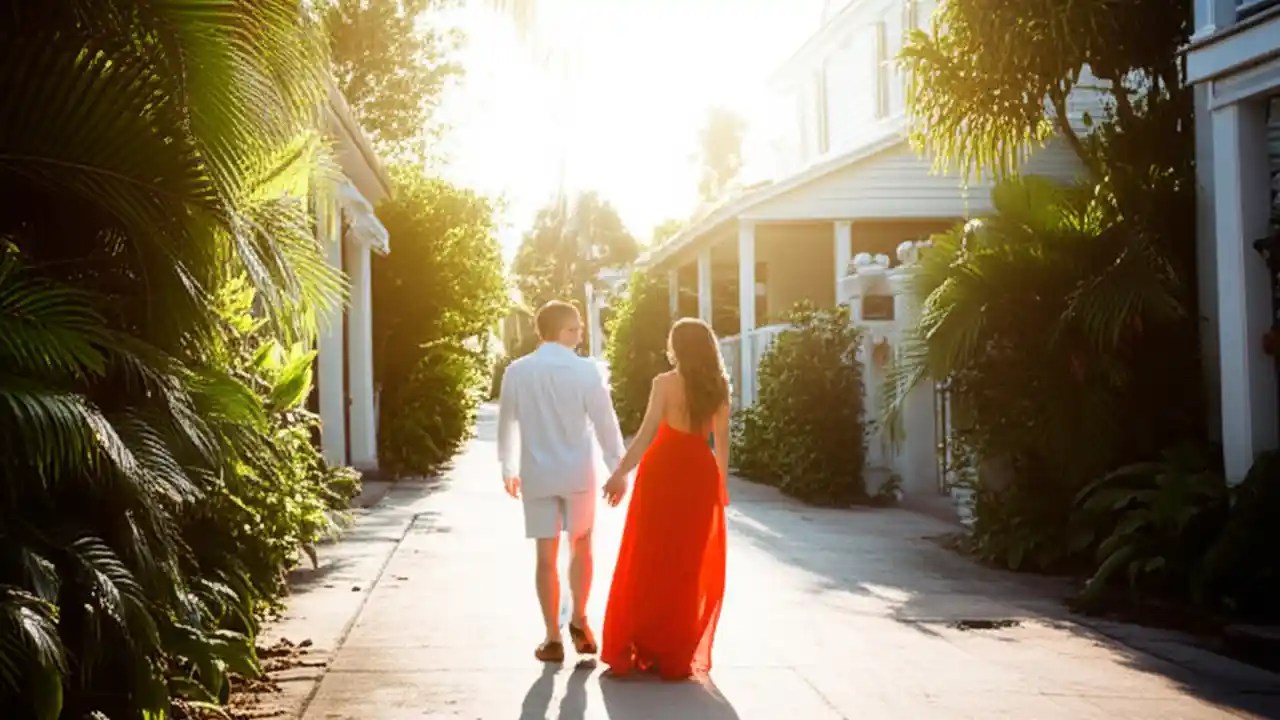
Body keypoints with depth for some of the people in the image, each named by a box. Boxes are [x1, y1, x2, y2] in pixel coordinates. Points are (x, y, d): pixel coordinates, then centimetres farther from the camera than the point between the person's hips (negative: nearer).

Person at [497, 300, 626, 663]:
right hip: (578, 472, -1)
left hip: (536, 474, 1)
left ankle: (553, 639, 10)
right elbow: (606, 423, -6)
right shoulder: (586, 370, -10)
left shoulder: (517, 371, -3)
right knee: (581, 546, 20)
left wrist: (508, 468, 19)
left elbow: (507, 423, 6)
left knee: (546, 555, 6)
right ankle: (579, 621, 22)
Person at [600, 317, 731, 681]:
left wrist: (620, 473, -13)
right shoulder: (719, 386, 2)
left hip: (664, 470, -3)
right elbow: (721, 439, 5)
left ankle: (642, 650, 9)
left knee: (650, 561, 6)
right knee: (691, 564, 11)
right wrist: (721, 481, 13)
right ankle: (679, 653, 17)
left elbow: (647, 432, -15)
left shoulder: (666, 383, -9)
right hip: (699, 472, 4)